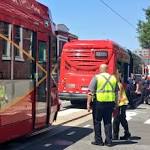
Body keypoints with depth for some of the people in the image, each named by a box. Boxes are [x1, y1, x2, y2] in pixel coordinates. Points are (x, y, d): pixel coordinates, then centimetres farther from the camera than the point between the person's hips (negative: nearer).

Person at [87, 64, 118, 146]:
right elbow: (116, 92, 10)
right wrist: (115, 104, 15)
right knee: (108, 122, 12)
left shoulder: (96, 77, -5)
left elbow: (91, 92, -11)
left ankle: (98, 140, 11)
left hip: (99, 102, -4)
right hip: (110, 102, 4)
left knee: (97, 122, 8)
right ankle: (109, 141, 13)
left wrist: (88, 103, -9)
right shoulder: (113, 78, 9)